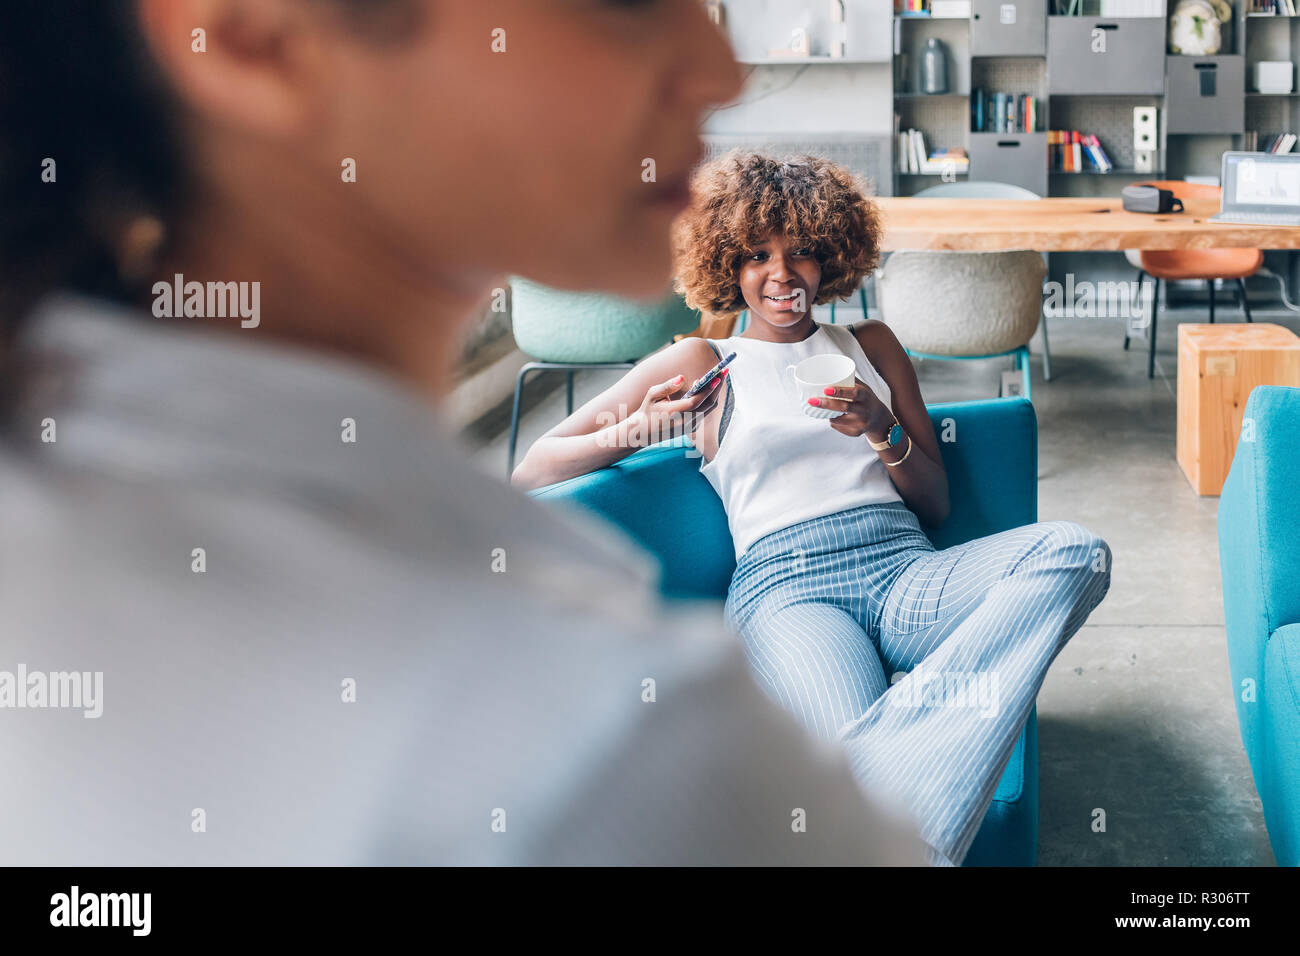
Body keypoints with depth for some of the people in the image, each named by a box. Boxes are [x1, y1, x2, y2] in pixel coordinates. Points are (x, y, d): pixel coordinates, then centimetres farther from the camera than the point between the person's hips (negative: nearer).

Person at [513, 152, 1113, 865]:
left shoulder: (870, 344, 25)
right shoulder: (702, 363, 17)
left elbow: (935, 506, 21)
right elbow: (533, 470, 12)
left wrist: (885, 432, 0)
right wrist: (634, 432, -9)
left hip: (904, 571, 5)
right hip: (785, 587, -5)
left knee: (1075, 552, -31)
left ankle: (905, 712, -39)